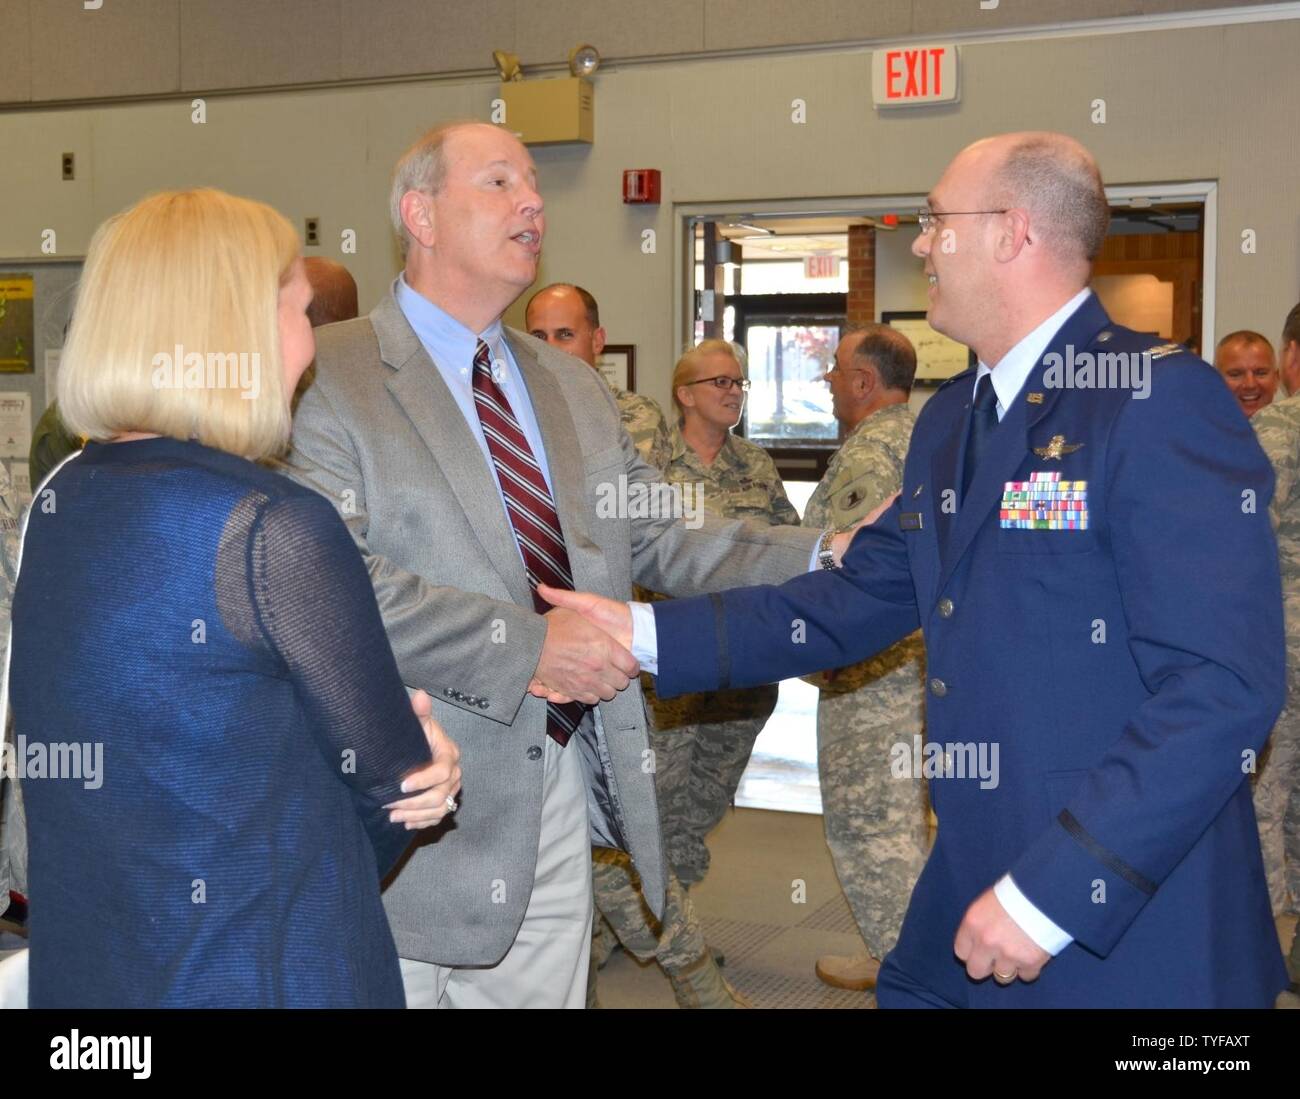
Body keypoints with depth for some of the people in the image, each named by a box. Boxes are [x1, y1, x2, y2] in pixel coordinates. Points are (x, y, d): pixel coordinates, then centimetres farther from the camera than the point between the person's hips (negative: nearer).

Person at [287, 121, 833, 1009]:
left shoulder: (573, 387, 15)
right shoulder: (329, 376, -9)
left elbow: (659, 538, 10)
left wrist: (822, 559, -5)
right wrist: (527, 648, -23)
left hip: (557, 795, 6)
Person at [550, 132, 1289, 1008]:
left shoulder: (1162, 399, -15)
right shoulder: (952, 417, 12)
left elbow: (1228, 682, -21)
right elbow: (857, 601, 10)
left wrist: (1051, 895, -22)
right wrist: (646, 633, 1)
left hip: (1135, 930, -7)